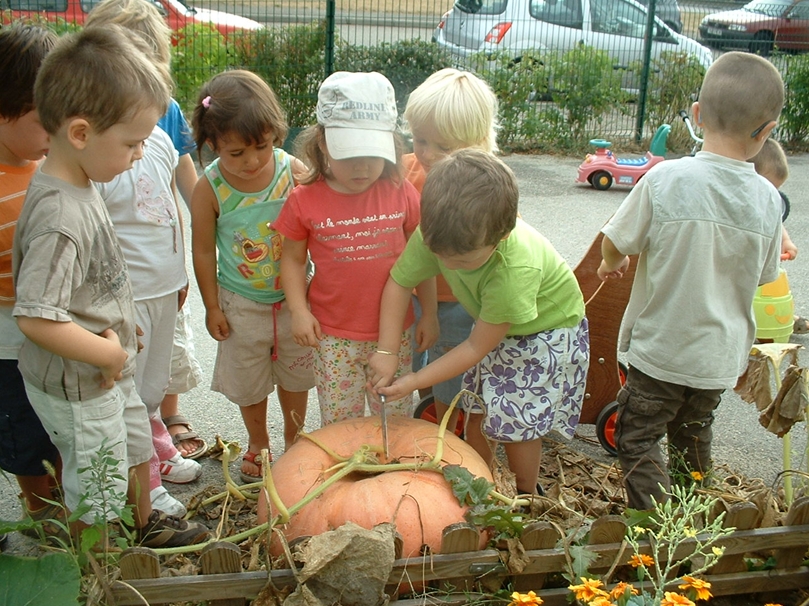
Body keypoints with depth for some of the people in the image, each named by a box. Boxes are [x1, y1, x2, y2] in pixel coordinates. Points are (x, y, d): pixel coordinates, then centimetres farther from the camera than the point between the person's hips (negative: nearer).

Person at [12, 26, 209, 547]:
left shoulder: (82, 186, -1)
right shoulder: (59, 216, -32)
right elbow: (36, 318, -34)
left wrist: (115, 332, 8)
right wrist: (108, 353, -23)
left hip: (109, 372, 9)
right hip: (78, 388, -9)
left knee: (137, 452, 28)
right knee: (96, 491, 12)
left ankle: (147, 525, 52)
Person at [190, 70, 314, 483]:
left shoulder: (295, 172, -18)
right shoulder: (209, 190, -18)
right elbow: (204, 251, -7)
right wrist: (212, 306, -1)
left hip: (294, 298, 1)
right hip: (243, 305, 0)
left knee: (295, 374, 20)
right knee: (249, 380, 18)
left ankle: (295, 440, 45)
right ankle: (258, 444, 45)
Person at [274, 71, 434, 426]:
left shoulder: (402, 194, -6)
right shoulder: (305, 201, -8)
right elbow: (293, 259, 2)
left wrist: (430, 314, 4)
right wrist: (298, 310, -8)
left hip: (394, 332, 1)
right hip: (334, 337, -1)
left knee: (396, 419, 16)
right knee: (338, 424, 12)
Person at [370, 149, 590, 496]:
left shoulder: (515, 271, -43)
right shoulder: (438, 235, -30)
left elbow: (477, 348, -30)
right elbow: (399, 282, -14)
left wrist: (415, 382, -26)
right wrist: (385, 352, -20)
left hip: (547, 333, -5)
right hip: (493, 327, 5)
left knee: (516, 422, 0)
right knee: (477, 412, 8)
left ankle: (527, 497, 26)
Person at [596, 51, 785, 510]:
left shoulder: (666, 179, -21)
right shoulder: (768, 200, -9)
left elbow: (616, 244, -11)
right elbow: (763, 276, 5)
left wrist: (612, 264, 13)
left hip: (660, 348, -5)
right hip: (722, 356, 5)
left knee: (639, 438, 10)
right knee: (693, 433, 26)